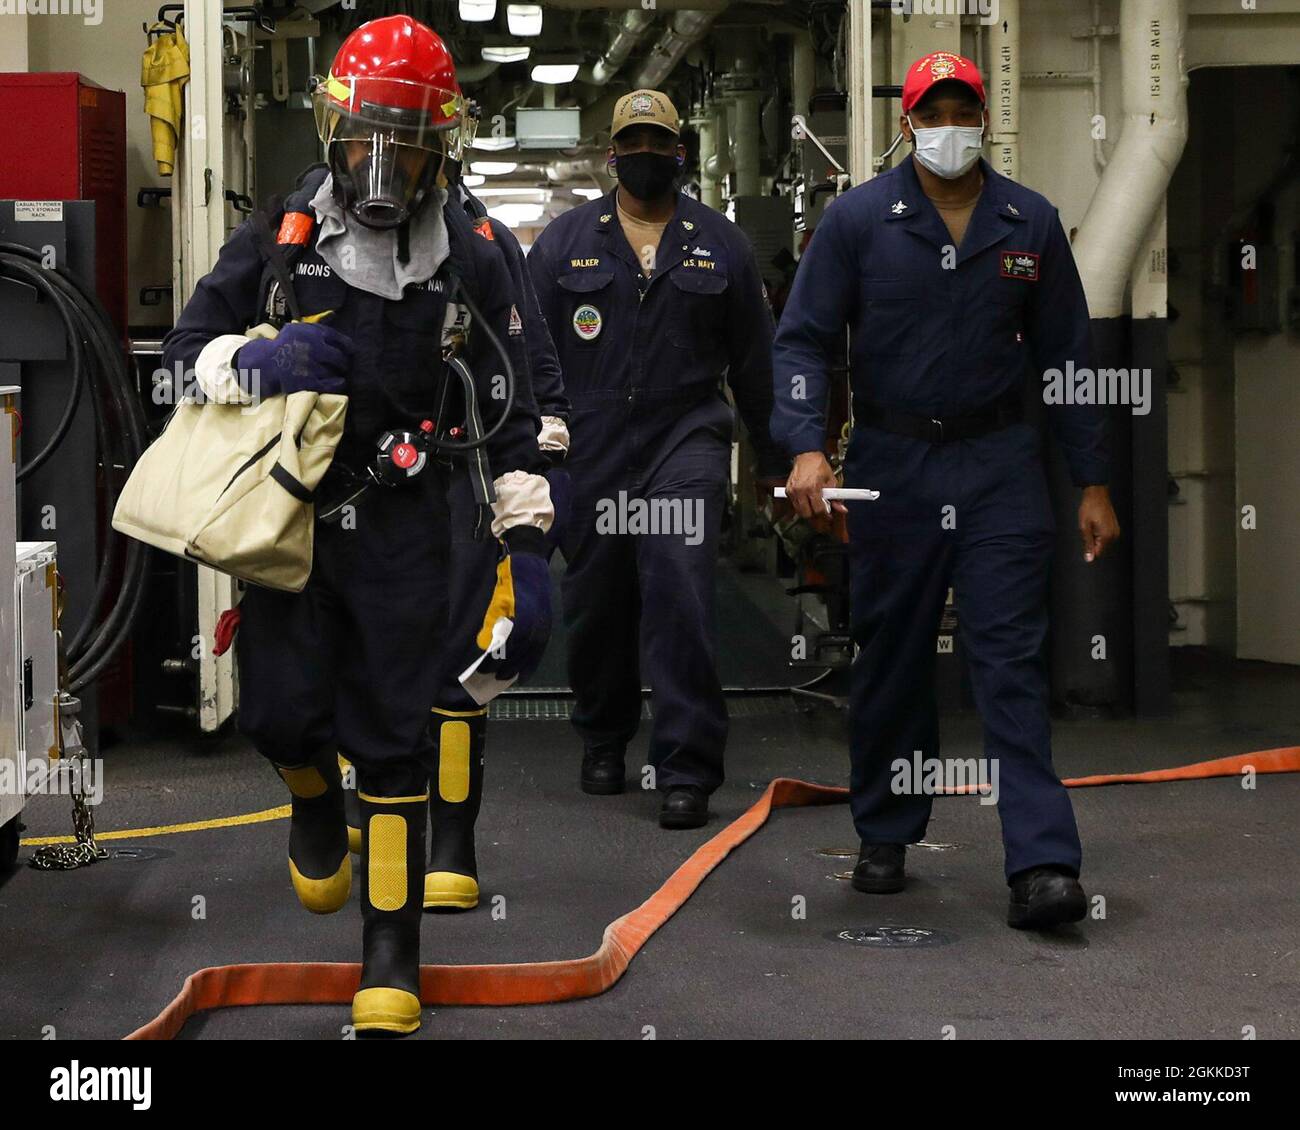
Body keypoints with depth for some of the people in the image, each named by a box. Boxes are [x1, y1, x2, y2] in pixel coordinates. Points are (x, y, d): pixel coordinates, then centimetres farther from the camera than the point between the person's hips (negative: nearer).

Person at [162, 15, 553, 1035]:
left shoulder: (471, 264, 2)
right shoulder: (278, 241, 1)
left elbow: (508, 419, 4)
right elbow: (188, 343, 6)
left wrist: (526, 549, -3)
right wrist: (255, 363, -17)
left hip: (401, 528, -1)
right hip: (286, 513, 1)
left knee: (391, 739, -1)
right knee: (282, 711, -5)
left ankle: (393, 952, 8)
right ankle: (316, 799, 34)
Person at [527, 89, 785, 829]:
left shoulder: (722, 246, 10)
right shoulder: (564, 242, 8)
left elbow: (755, 360, 14)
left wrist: (775, 459, 15)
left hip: (685, 438, -1)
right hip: (589, 451, 2)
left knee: (680, 598, -15)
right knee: (596, 605, 9)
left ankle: (687, 770, -11)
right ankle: (603, 742, 31)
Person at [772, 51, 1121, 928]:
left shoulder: (1032, 224, 5)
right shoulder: (859, 219, -1)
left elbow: (1065, 354, 10)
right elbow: (804, 339, -2)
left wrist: (1092, 482, 8)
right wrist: (806, 447, -18)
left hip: (1000, 463, 0)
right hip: (892, 464, 0)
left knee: (1012, 658, -7)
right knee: (891, 657, 8)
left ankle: (1042, 864, -12)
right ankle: (886, 838, 24)